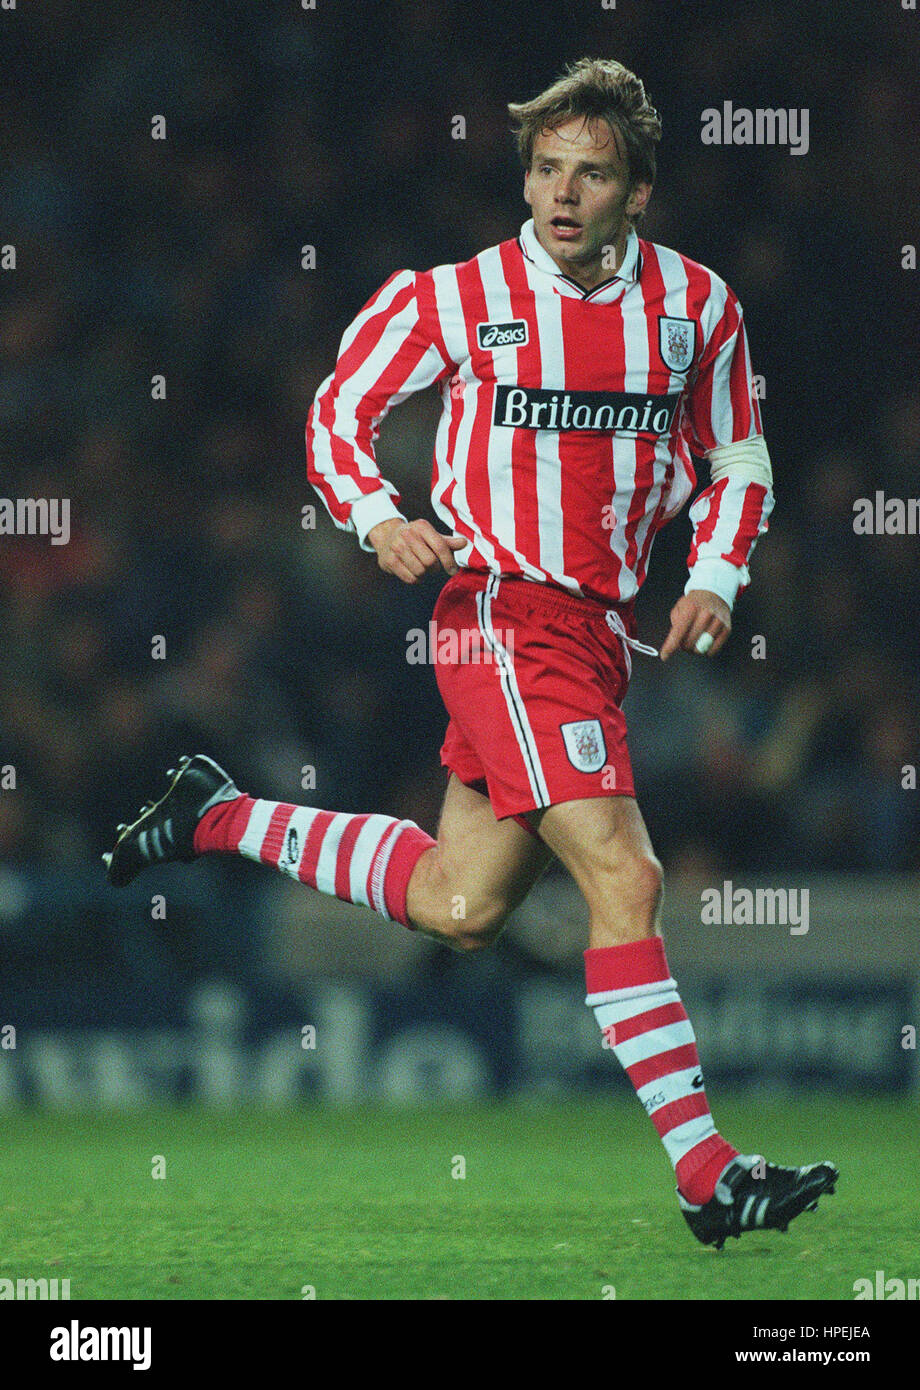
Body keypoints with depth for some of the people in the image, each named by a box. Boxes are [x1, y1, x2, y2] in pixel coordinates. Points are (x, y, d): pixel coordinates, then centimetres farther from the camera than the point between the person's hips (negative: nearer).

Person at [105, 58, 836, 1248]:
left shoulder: (697, 303, 5)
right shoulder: (455, 300, -5)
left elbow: (740, 456, 18)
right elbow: (340, 409, 7)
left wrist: (714, 578, 3)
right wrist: (374, 517, -11)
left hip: (601, 628, 6)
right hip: (504, 611, -6)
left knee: (460, 910, 14)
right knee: (622, 876, -19)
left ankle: (221, 818, 33)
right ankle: (704, 1173, -22)